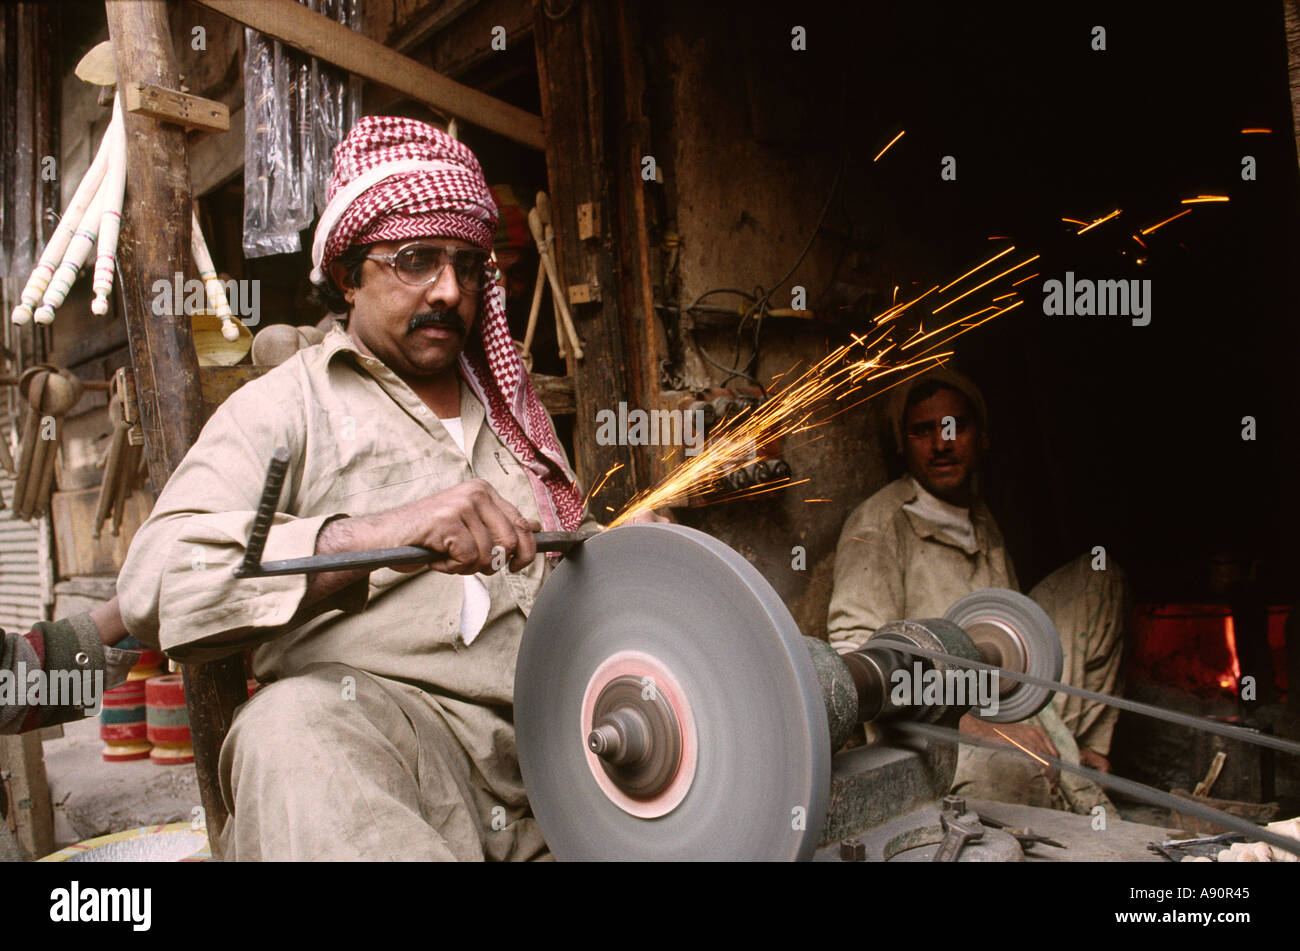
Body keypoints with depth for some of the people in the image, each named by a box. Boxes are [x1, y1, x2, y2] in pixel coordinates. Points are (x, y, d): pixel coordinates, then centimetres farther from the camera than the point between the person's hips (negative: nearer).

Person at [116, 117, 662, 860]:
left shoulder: (507, 406, 23)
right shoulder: (284, 407, 4)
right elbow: (154, 584, -13)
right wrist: (368, 536, -29)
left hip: (554, 725, 5)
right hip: (373, 717, -4)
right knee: (292, 725, -36)